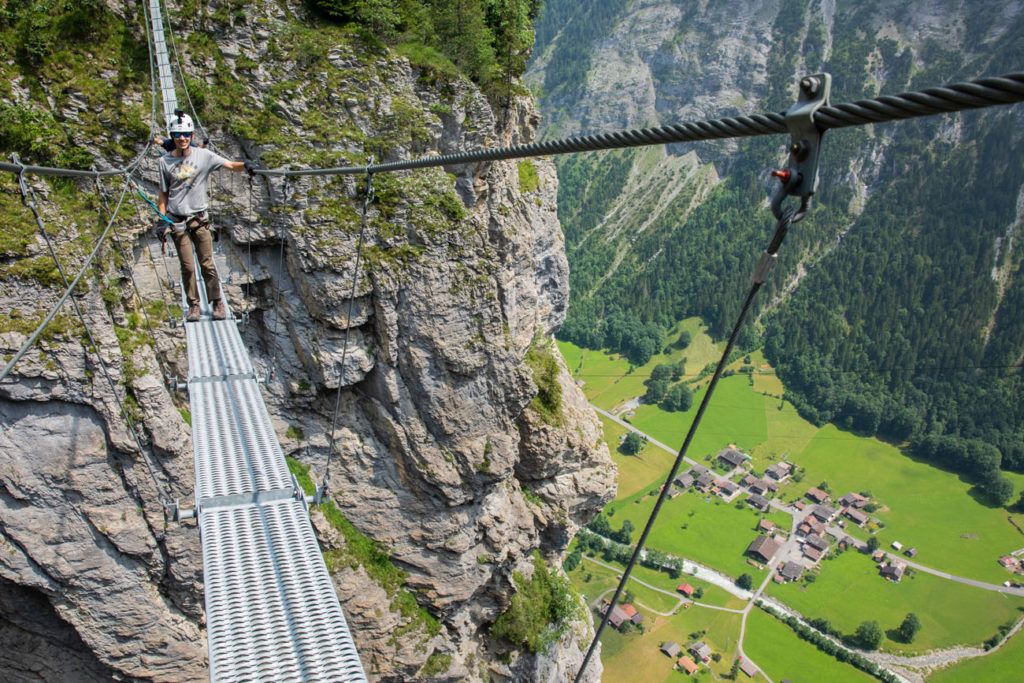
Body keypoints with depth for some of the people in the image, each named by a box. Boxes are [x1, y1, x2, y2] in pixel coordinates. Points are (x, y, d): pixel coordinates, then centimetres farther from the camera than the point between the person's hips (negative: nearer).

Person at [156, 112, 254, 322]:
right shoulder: (165, 161, 2)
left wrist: (245, 165, -27)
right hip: (177, 220, 1)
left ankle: (217, 302, 14)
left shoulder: (203, 155, -1)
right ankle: (193, 305, 15)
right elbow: (163, 194, 7)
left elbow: (230, 165, -6)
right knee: (187, 266, 2)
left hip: (200, 218, 0)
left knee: (207, 264, 0)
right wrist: (161, 220, 2)